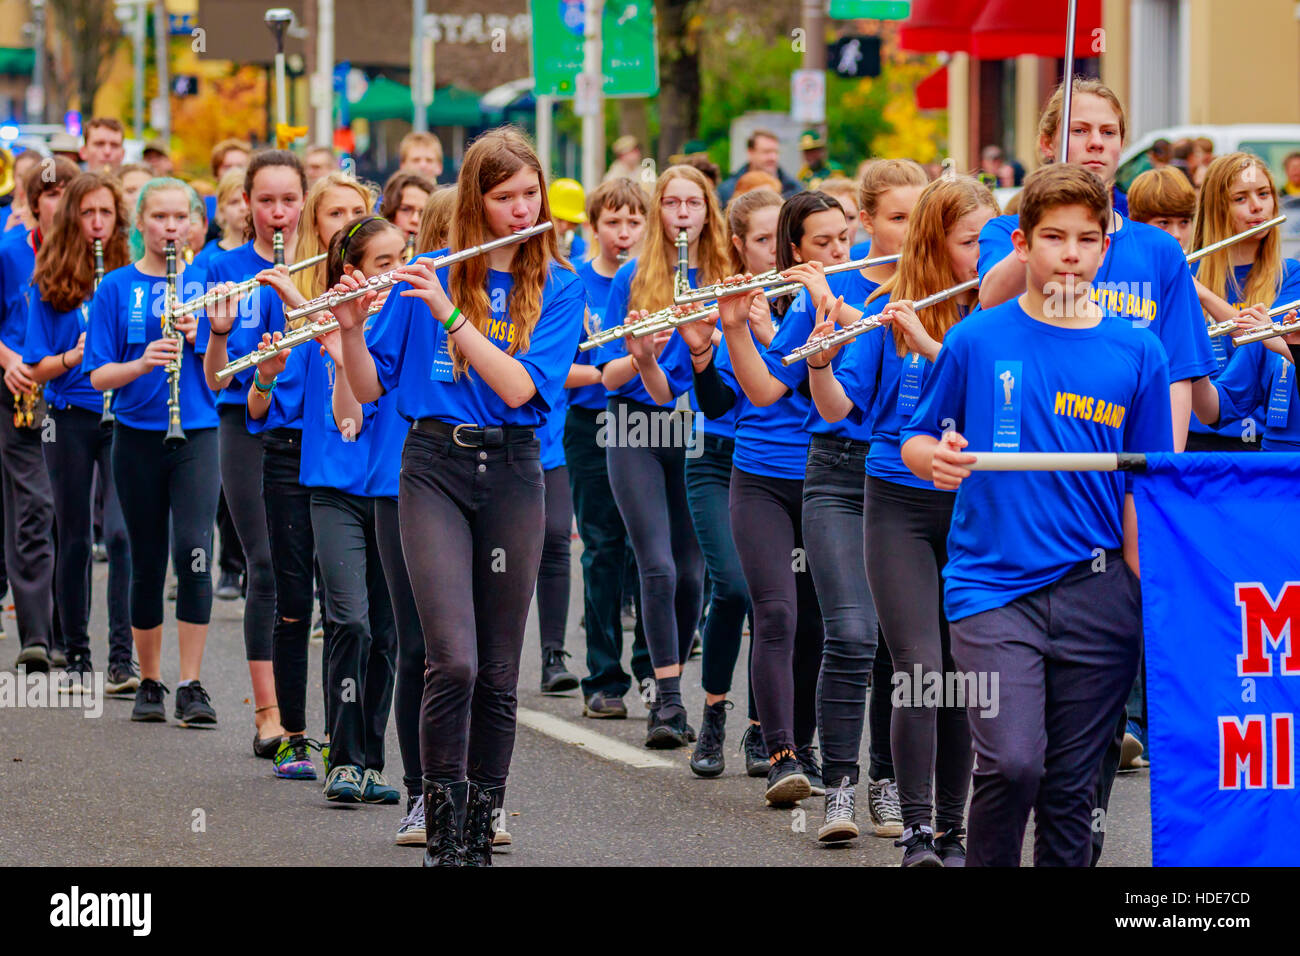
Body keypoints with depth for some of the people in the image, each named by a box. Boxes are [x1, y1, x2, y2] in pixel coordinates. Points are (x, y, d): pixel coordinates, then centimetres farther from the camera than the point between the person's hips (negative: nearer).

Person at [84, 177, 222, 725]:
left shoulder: (203, 285, 5)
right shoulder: (116, 288, 2)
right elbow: (99, 375, -3)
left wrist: (200, 338, -15)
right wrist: (143, 363, -21)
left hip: (195, 435, 0)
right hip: (138, 437, 0)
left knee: (194, 551, -16)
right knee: (147, 563, 7)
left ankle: (191, 686, -13)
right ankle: (149, 684, 20)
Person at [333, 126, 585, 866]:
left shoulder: (558, 285, 3)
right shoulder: (429, 276, 4)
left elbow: (520, 386, -12)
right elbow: (371, 387, 5)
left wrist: (449, 313, -18)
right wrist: (352, 329, -14)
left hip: (512, 472, 1)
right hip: (435, 466, -1)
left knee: (498, 674, 4)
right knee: (454, 661, -15)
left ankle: (481, 835, 15)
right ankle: (442, 833, -3)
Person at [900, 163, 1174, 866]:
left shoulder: (1136, 353, 6)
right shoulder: (979, 340, 2)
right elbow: (915, 443, 9)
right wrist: (936, 457, -14)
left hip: (1096, 593, 2)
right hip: (992, 584, -2)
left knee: (1071, 783, 5)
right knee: (1012, 762, -18)